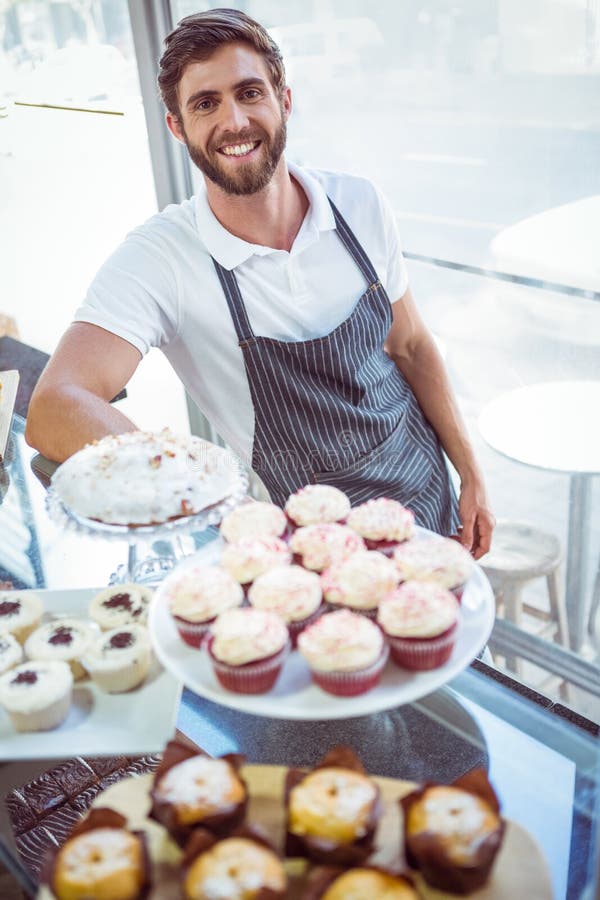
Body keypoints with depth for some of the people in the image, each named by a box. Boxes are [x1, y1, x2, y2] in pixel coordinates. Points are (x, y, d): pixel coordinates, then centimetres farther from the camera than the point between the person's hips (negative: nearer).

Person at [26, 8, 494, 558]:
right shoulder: (159, 259, -24)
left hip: (428, 492, 4)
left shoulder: (360, 205, -10)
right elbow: (55, 408, -36)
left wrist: (471, 476, 3)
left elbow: (411, 346, 2)